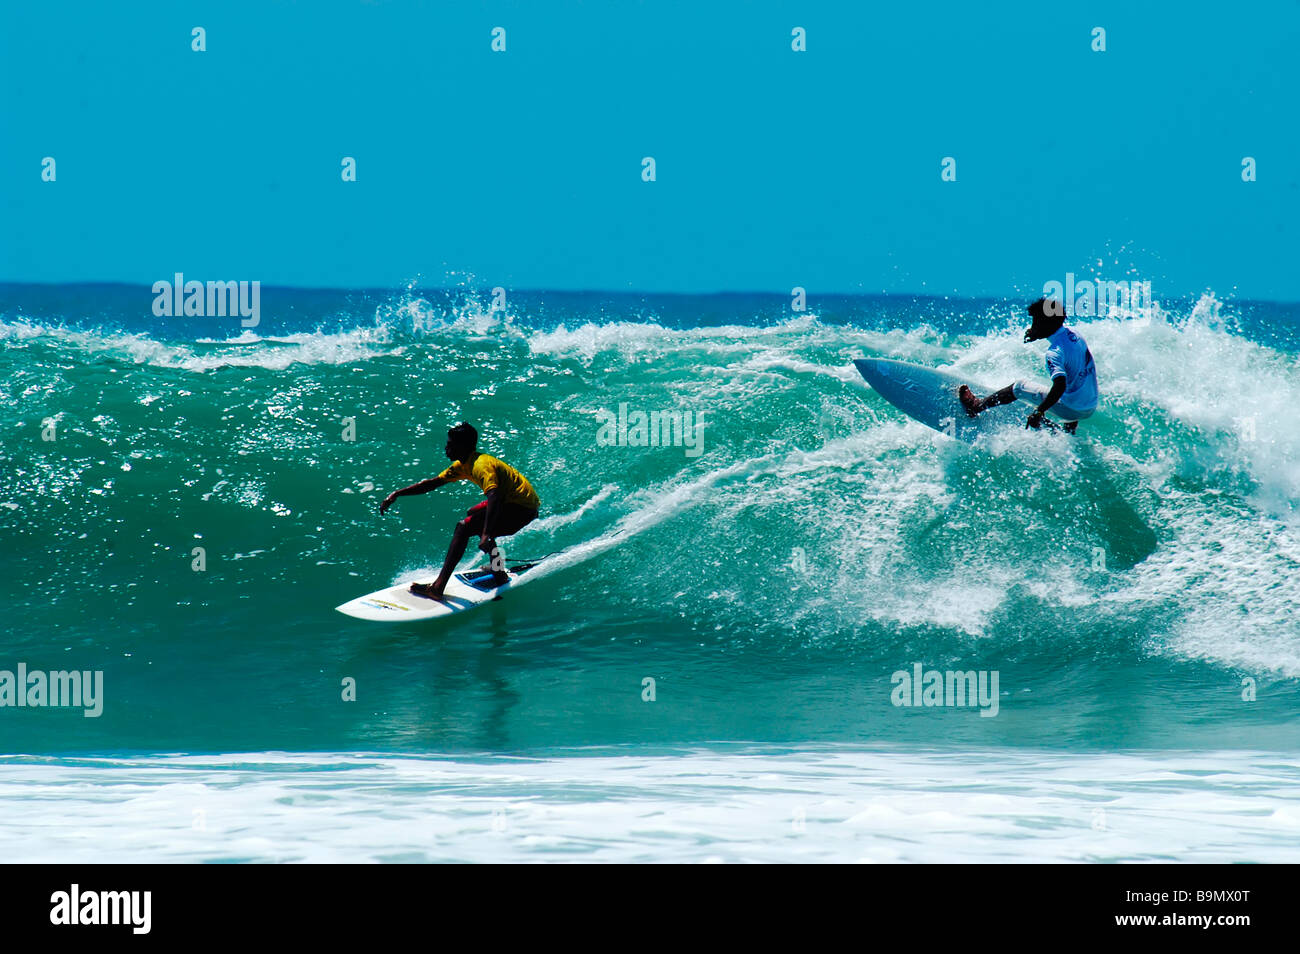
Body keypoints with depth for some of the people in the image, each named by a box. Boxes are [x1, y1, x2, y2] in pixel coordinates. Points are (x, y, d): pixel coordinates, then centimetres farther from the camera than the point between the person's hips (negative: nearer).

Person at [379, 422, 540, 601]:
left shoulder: (481, 465, -20)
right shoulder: (463, 465, 10)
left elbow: (494, 497, -36)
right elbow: (432, 483, 15)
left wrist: (486, 535, -46)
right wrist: (397, 494, 10)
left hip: (523, 508, -11)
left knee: (464, 527, -17)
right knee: (474, 514, 32)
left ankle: (438, 587, -23)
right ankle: (499, 574, 31)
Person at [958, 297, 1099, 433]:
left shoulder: (1055, 352, -26)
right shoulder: (1073, 333, 0)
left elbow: (1060, 386, -37)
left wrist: (1039, 412, -40)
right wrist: (1036, 335, 11)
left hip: (1071, 410, -7)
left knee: (1020, 387, 7)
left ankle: (977, 406, 20)